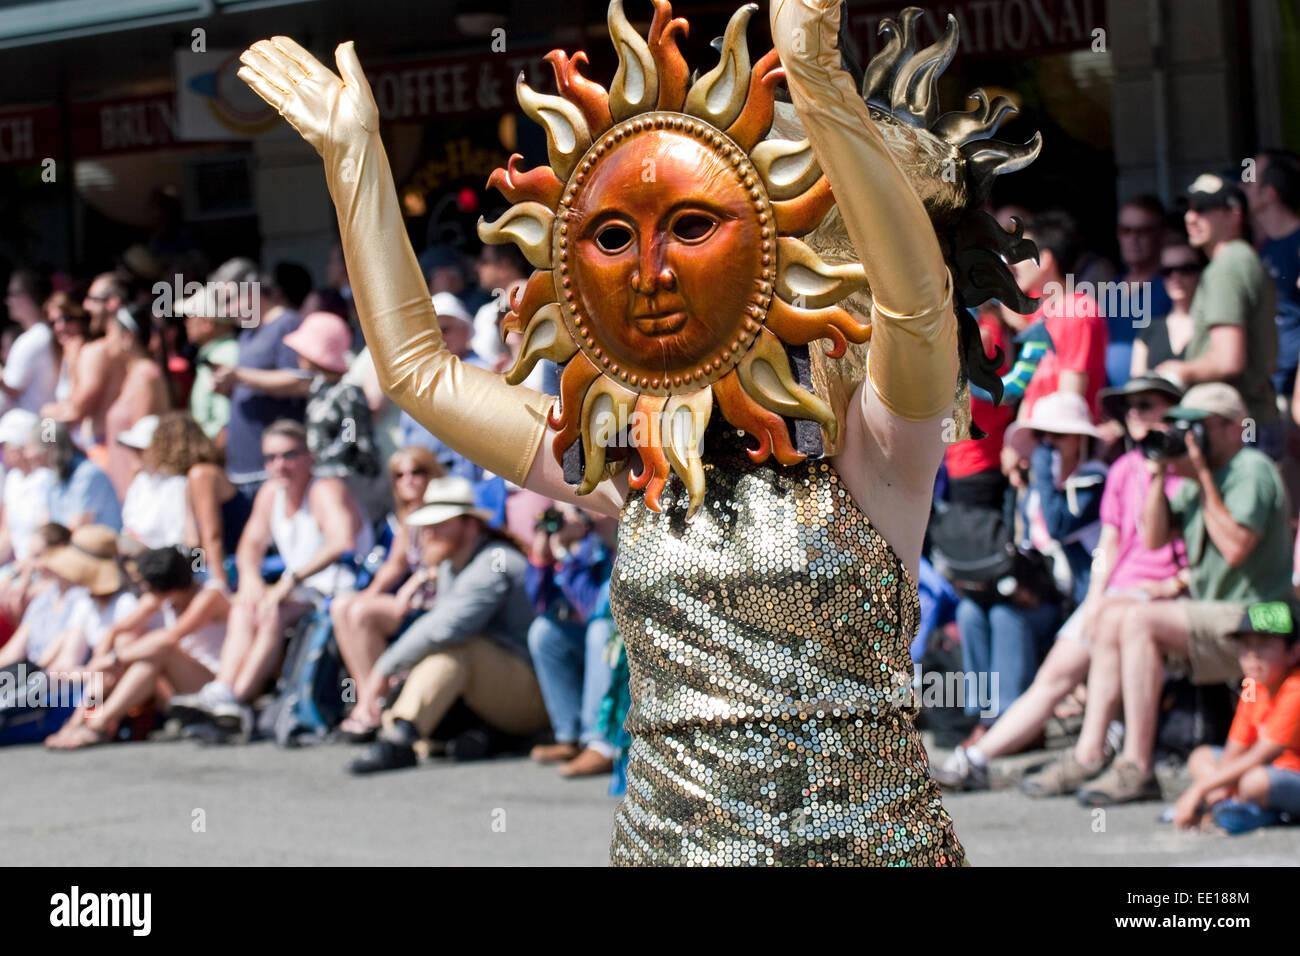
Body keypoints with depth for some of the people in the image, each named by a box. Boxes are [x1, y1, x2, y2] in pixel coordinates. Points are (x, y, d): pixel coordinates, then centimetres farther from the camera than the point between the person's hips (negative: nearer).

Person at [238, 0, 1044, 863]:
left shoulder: (858, 445, -6)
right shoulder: (634, 472, 8)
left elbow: (919, 295, -25)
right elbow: (418, 366, 12)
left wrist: (817, 73, -35)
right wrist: (354, 152, 9)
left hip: (871, 843, -4)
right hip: (663, 842, 4)